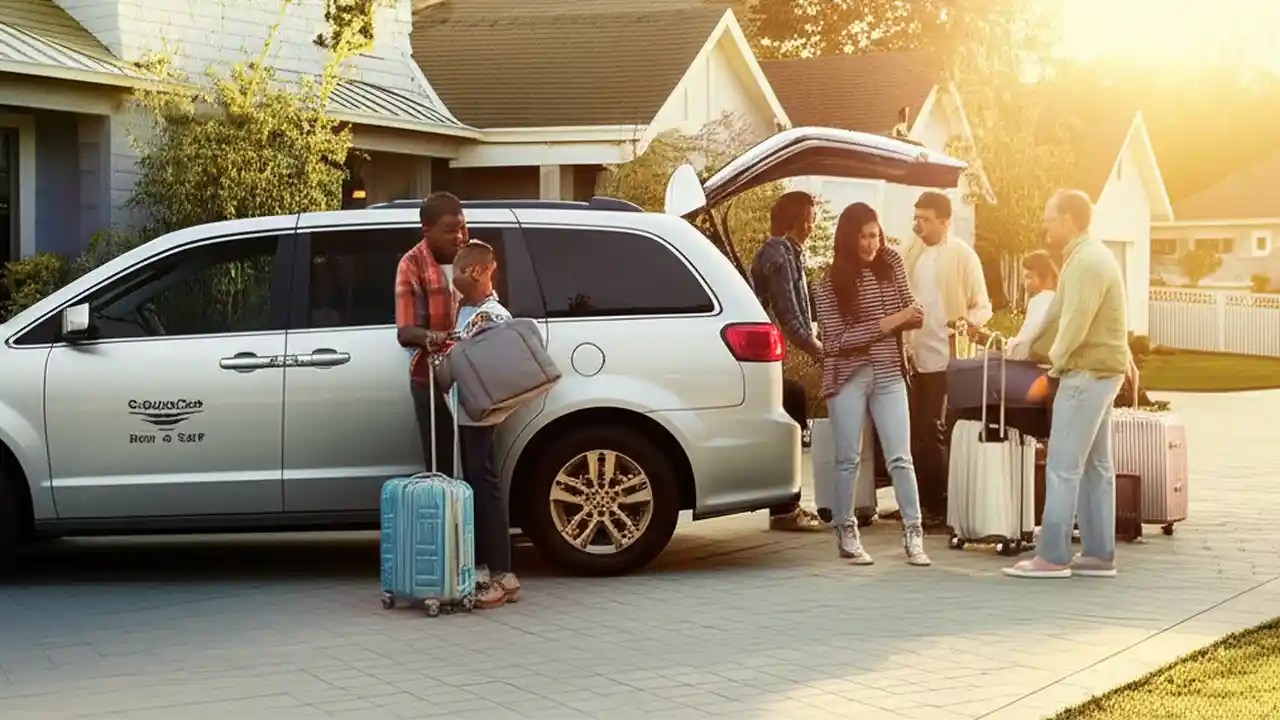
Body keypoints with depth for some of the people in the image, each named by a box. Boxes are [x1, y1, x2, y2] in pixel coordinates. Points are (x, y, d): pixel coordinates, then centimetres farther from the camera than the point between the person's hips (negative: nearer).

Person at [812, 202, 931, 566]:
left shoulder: (891, 263, 3)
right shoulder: (828, 285, -8)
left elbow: (909, 307, 13)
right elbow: (836, 340, -13)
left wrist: (914, 316, -12)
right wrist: (885, 324, -19)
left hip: (889, 374, 3)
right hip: (848, 377, -2)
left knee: (900, 457, -1)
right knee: (848, 458, 4)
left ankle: (913, 535, 1)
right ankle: (847, 534, 14)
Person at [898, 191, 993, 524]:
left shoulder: (963, 256, -5)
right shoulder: (909, 252, 8)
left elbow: (983, 306, -4)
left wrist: (969, 321, -25)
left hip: (943, 357, -5)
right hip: (911, 355, 5)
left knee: (930, 433, -3)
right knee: (914, 431, 7)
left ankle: (938, 505, 5)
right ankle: (921, 501, 15)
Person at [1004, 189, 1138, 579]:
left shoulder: (1086, 261, -18)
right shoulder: (1090, 256, 16)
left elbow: (1075, 322, -22)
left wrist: (1057, 360, -9)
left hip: (1087, 372, -11)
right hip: (1098, 370, 11)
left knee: (1063, 467, -8)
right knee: (1095, 466, 11)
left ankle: (1052, 556, -6)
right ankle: (1099, 554, 14)